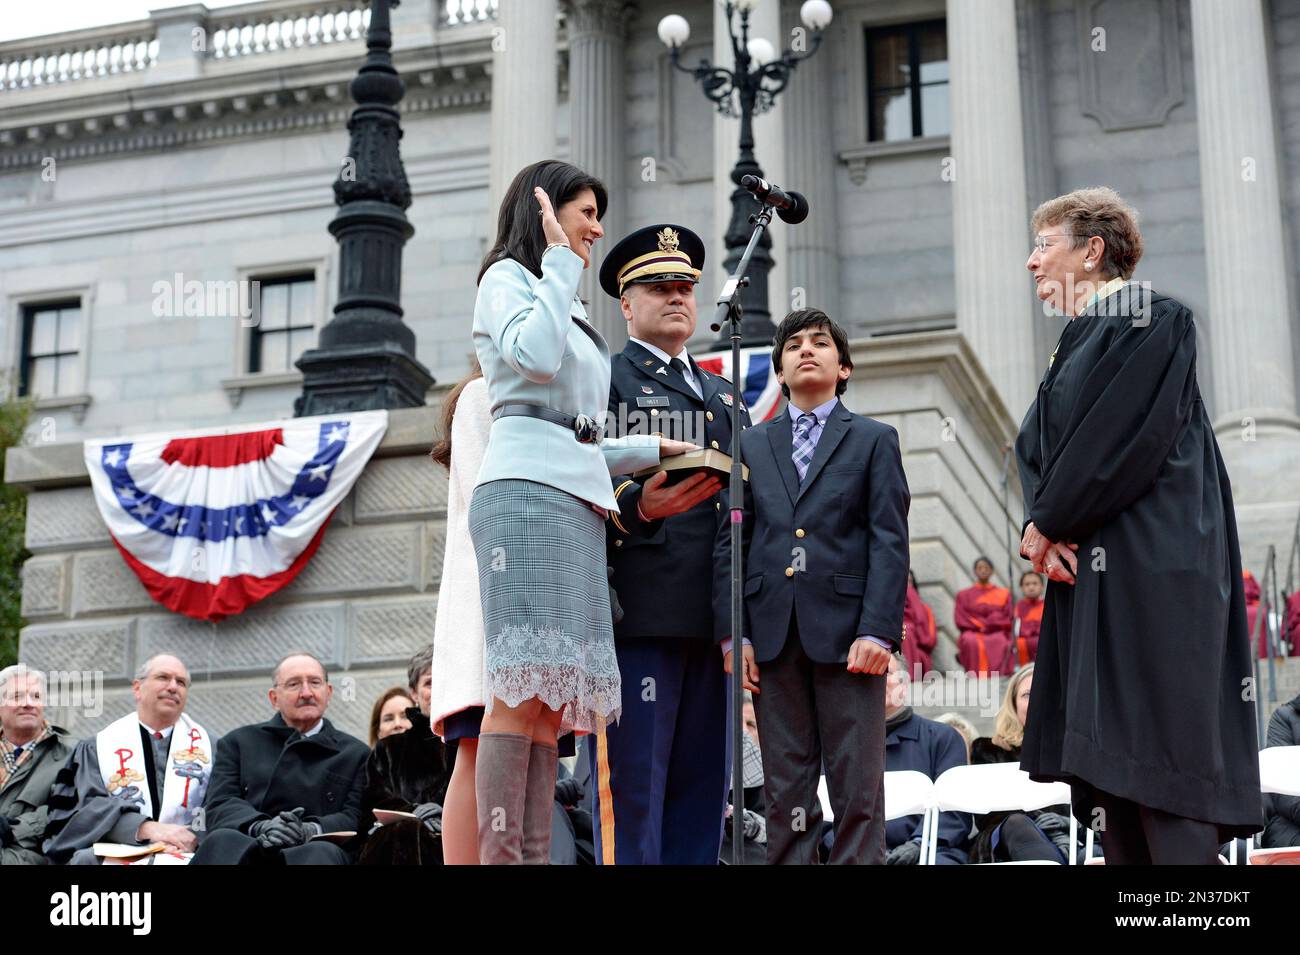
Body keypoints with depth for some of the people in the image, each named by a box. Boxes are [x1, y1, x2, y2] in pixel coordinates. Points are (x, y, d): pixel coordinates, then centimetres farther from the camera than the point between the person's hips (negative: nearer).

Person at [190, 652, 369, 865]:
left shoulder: (356, 754, 19)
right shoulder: (238, 743, 22)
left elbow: (356, 820, 7)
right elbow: (220, 805, 8)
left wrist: (311, 831, -15)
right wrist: (261, 827, -16)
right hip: (247, 848, 0)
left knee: (324, 853, -38)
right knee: (221, 842, -36)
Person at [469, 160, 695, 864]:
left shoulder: (568, 310, 31)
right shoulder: (507, 277, 8)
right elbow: (537, 356, -14)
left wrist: (652, 450, 27)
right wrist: (560, 263, -3)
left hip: (578, 501, 9)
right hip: (527, 492, -9)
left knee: (550, 700, -2)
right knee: (523, 689, -18)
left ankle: (533, 856, -7)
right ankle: (499, 855, -22)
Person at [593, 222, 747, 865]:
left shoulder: (723, 395, 26)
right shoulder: (602, 379, 7)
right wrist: (638, 506, -24)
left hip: (710, 619, 6)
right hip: (638, 612, -6)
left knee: (700, 789, 5)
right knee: (631, 788, -8)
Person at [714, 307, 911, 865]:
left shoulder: (874, 441, 10)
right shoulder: (751, 444, 17)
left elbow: (889, 541, 1)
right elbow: (730, 542, 11)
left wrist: (878, 630, -11)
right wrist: (731, 631, 0)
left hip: (847, 630, -2)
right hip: (773, 633, 2)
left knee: (858, 790, -3)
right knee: (785, 792, 4)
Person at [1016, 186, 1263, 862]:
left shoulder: (1153, 322, -5)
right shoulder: (1079, 341, 21)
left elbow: (1122, 443, -15)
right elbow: (1036, 446, 14)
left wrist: (1049, 524, -8)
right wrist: (1042, 524, -5)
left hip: (1150, 574, -8)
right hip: (1090, 574, 8)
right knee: (1112, 779, 4)